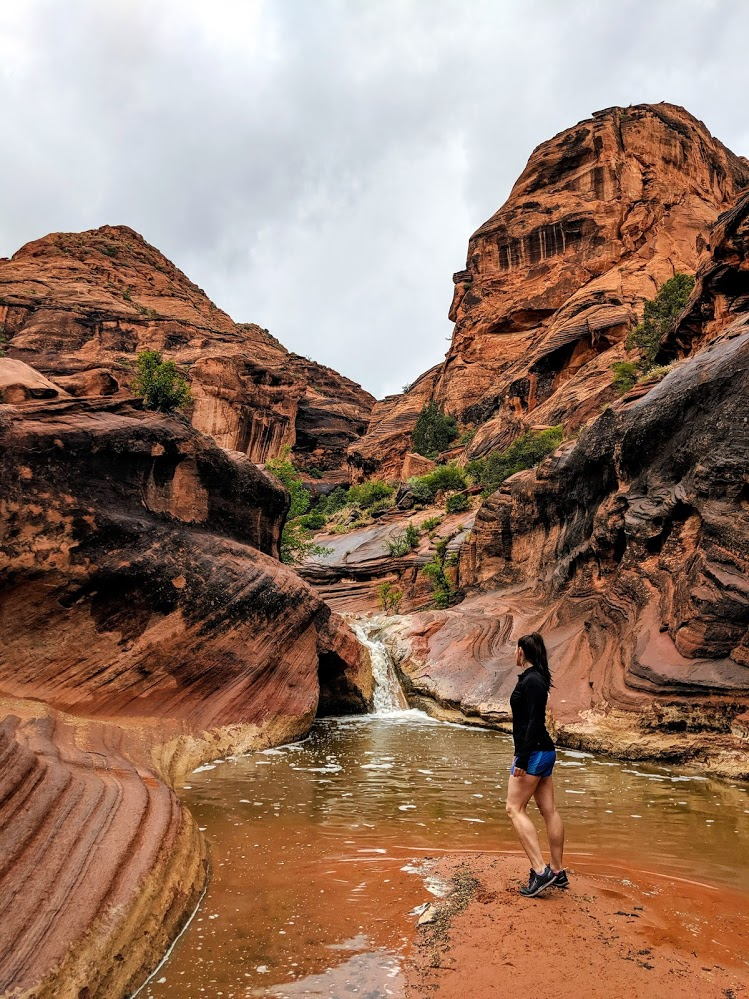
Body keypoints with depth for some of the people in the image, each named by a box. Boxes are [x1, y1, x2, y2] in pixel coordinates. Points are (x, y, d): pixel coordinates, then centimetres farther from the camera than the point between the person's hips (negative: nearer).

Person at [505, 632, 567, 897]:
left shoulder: (531, 681, -18)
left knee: (515, 809, -6)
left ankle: (540, 871, -9)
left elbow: (534, 722, -23)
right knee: (549, 810, 12)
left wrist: (522, 758, -23)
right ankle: (557, 872, 18)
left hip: (534, 752, -10)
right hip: (545, 751, 10)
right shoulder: (535, 678, 12)